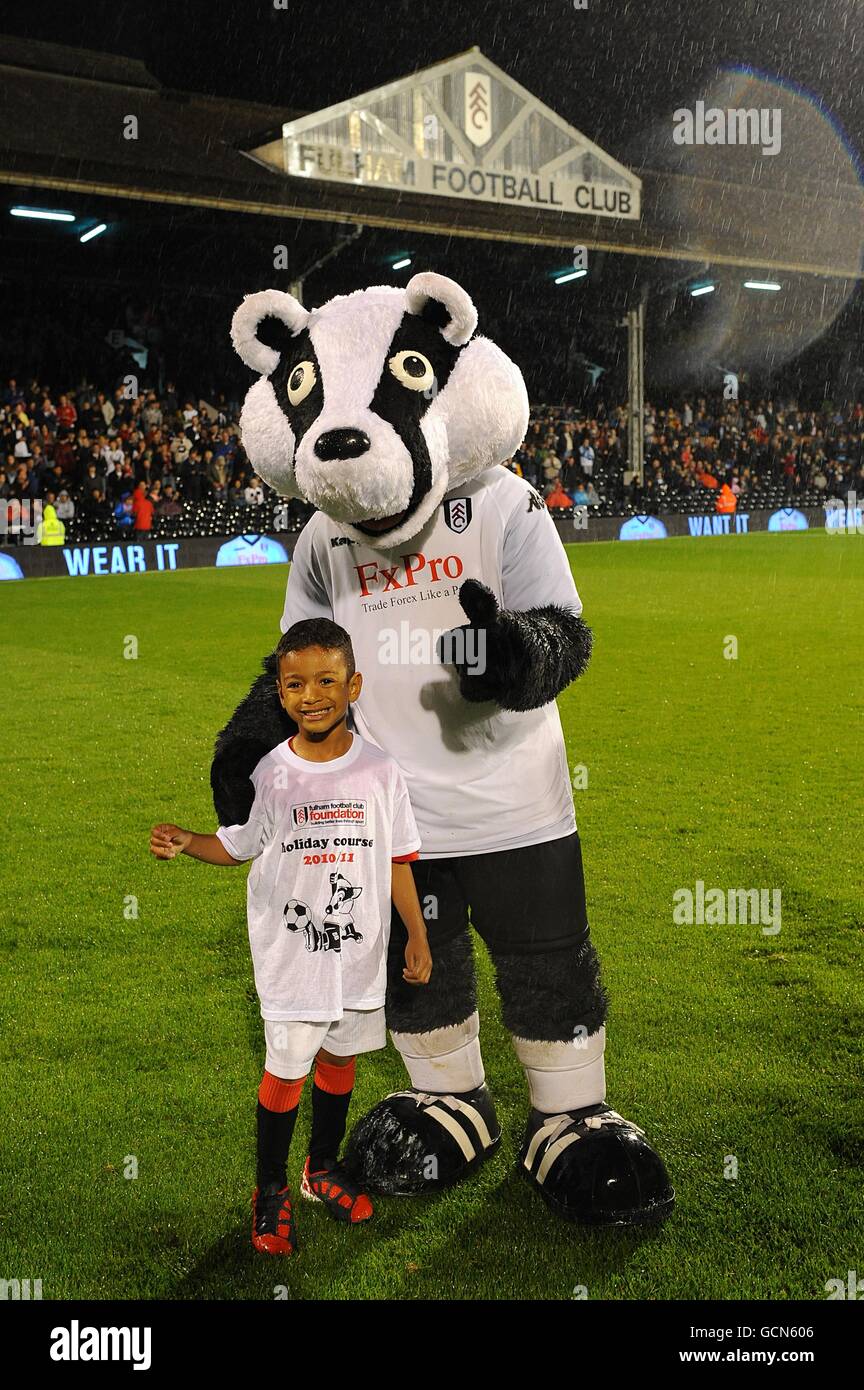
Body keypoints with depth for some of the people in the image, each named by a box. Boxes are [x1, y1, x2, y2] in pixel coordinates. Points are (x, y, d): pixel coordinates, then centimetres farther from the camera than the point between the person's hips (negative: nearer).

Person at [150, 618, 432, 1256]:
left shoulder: (380, 770, -6)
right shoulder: (270, 774, -9)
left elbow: (397, 860, 2)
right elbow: (237, 846, 3)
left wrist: (418, 936, 4)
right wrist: (186, 842, -17)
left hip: (360, 952, 2)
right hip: (292, 957, -2)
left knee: (340, 1059, 18)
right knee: (286, 1072, 7)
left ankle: (323, 1167, 41)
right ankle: (271, 1188, 29)